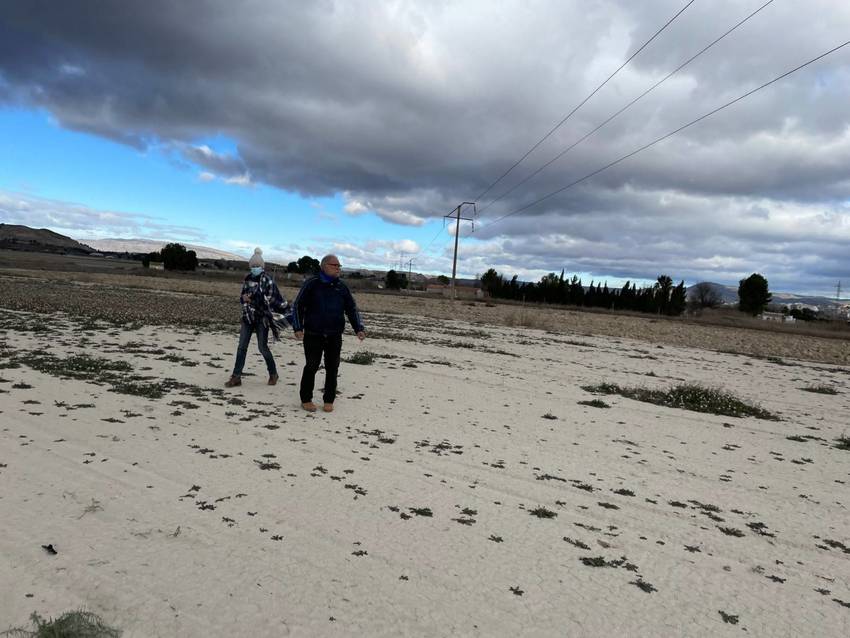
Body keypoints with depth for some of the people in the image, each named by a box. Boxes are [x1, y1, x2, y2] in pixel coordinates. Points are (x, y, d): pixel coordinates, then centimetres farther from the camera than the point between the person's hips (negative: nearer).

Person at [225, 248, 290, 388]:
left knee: (263, 347, 0)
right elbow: (242, 296, 15)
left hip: (262, 318, -5)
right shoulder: (247, 279, 8)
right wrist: (243, 298, -7)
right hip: (248, 317, 5)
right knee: (242, 347, 2)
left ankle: (273, 374, 20)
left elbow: (276, 299, -7)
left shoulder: (267, 281, -8)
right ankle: (236, 376, 7)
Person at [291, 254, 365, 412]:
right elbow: (297, 306, 0)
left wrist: (359, 329, -3)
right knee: (311, 367, 1)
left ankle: (329, 400, 17)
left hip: (334, 336, 3)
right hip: (313, 335, -3)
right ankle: (306, 399, 16)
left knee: (332, 368, 5)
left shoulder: (342, 287, 8)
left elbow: (352, 309, 10)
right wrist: (298, 328, -10)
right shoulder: (312, 284, -2)